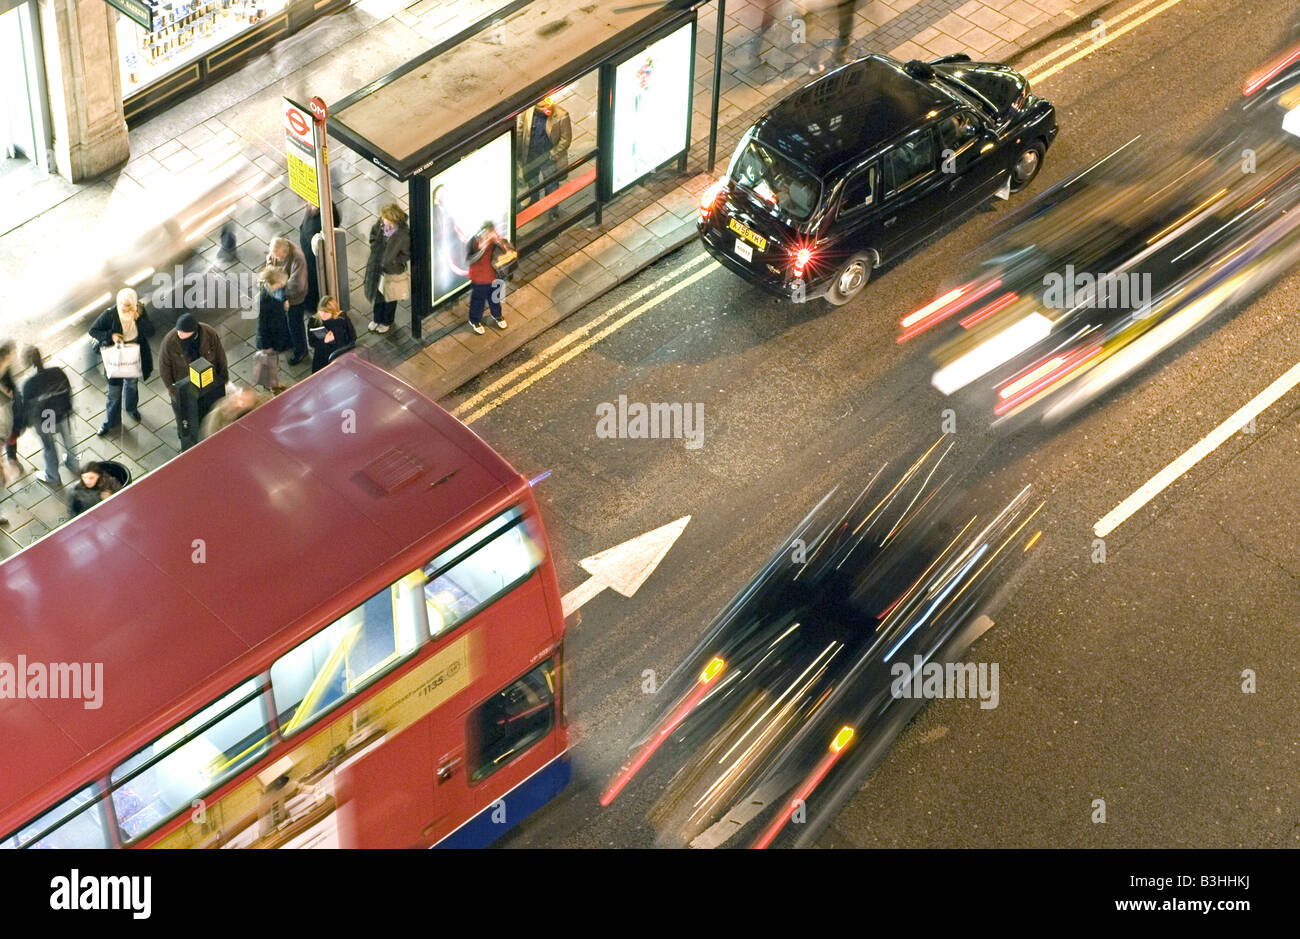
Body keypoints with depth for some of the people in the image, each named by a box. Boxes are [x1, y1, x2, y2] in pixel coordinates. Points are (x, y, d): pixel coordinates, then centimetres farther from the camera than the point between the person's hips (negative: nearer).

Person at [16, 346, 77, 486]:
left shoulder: (29, 384, -33)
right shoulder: (58, 372, -23)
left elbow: (27, 407, -18)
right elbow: (68, 392, -7)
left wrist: (27, 422, 3)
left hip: (43, 422, -3)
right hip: (63, 415, 3)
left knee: (49, 448, 23)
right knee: (68, 440, 31)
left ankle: (53, 477, 45)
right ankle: (73, 466, 57)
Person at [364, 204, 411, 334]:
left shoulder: (403, 235, -30)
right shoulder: (381, 224, -16)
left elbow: (407, 254, -17)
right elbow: (373, 232, 7)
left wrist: (392, 260, -19)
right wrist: (374, 246, -3)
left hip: (393, 271, -5)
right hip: (377, 267, 5)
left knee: (389, 298, 19)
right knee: (377, 293, 24)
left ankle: (387, 322, 43)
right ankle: (377, 319, 48)